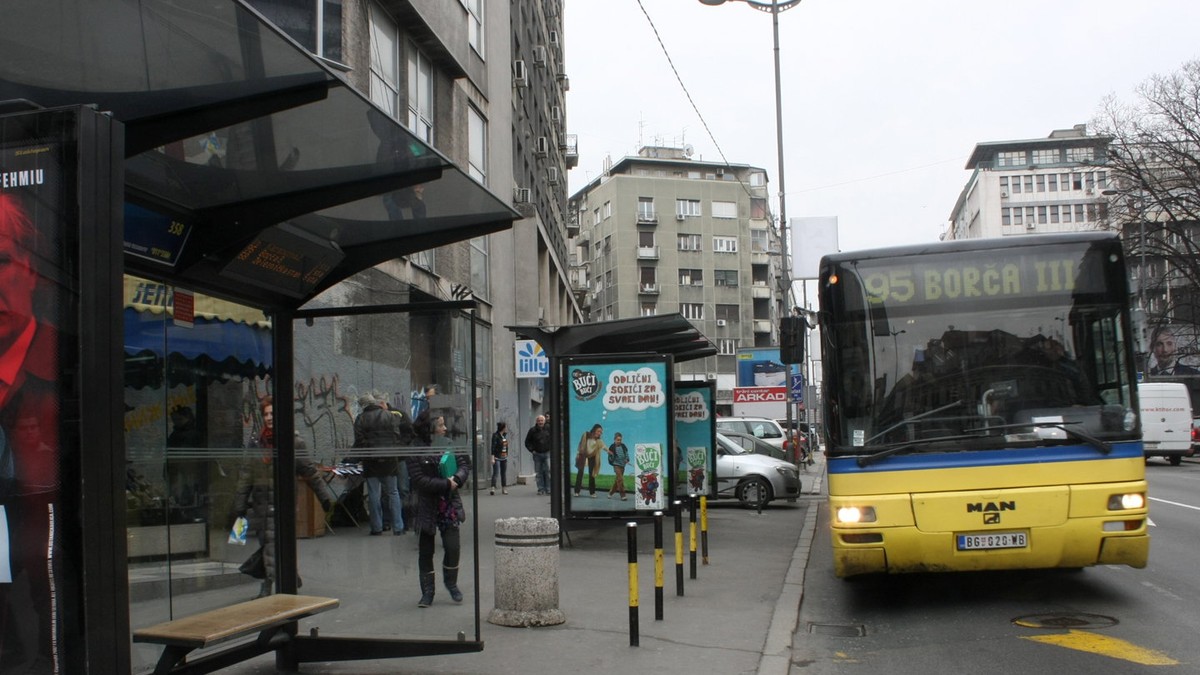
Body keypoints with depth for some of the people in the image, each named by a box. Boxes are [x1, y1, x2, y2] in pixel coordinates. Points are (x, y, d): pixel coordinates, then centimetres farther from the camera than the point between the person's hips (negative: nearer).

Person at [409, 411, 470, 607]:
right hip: (427, 506, -3)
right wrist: (446, 484, -19)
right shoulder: (415, 451, -11)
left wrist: (457, 479, -15)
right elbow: (419, 480, -18)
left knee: (453, 546, -4)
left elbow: (464, 464, 5)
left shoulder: (448, 444, 3)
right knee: (425, 551, 6)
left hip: (450, 504, 3)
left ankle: (451, 582, 20)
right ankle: (428, 591, 19)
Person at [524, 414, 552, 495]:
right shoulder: (532, 430, 1)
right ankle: (541, 489, 8)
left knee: (548, 471, -9)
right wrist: (531, 450, 0)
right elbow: (527, 442, 10)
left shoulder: (548, 429, 3)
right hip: (537, 454, 1)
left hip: (547, 453, -1)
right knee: (539, 473, 2)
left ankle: (548, 489, -4)